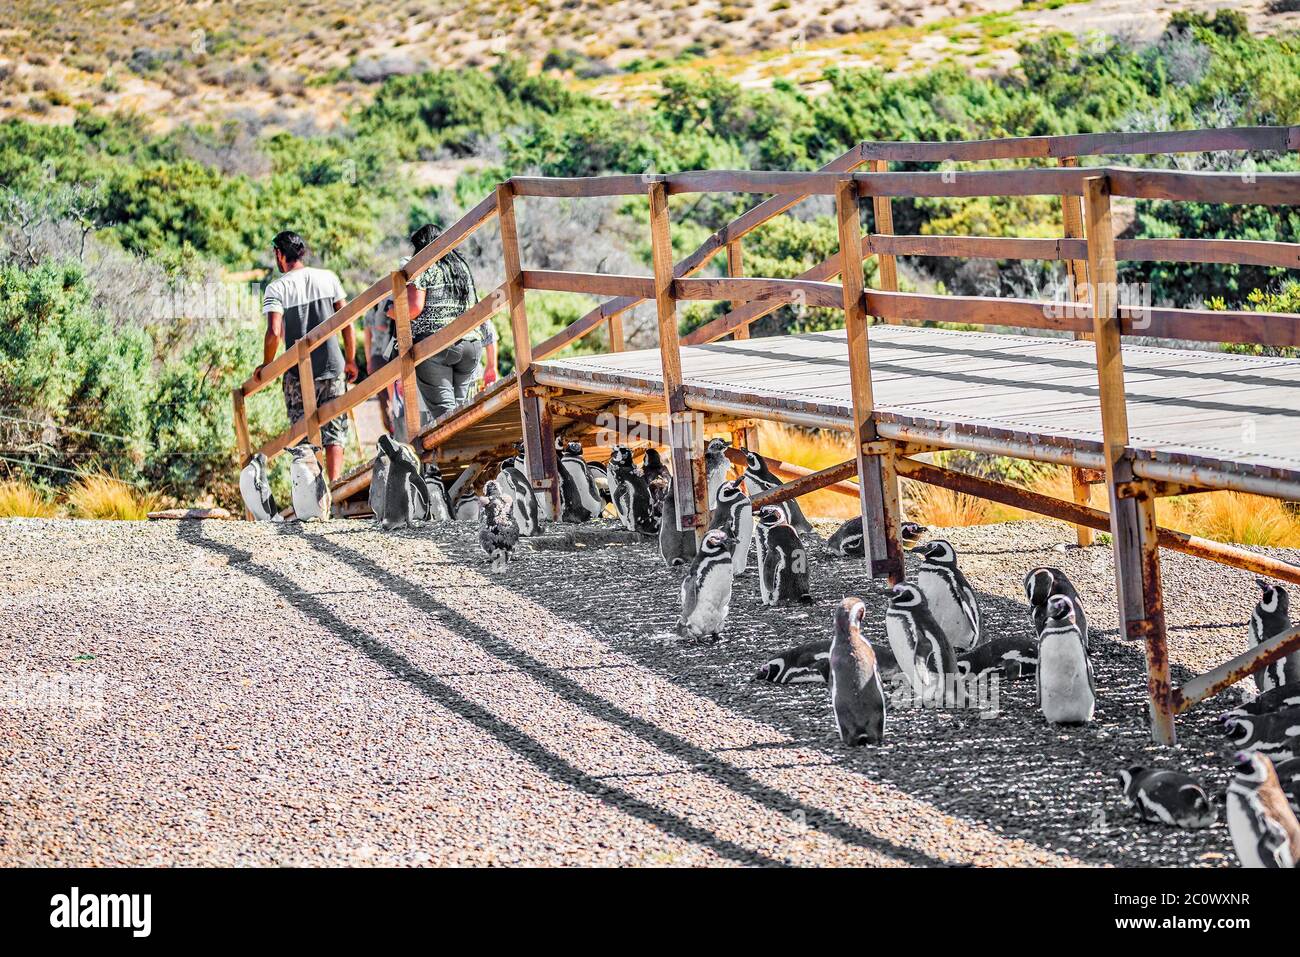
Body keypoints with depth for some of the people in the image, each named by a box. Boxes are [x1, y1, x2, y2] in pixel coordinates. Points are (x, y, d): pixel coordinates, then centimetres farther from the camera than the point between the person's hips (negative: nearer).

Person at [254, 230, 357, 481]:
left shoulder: (276, 288, -7)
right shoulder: (328, 278, 2)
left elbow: (274, 333, -17)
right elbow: (347, 322, 3)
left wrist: (266, 365, -2)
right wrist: (351, 361, 13)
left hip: (298, 375, -2)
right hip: (333, 369, 2)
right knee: (335, 434, 8)